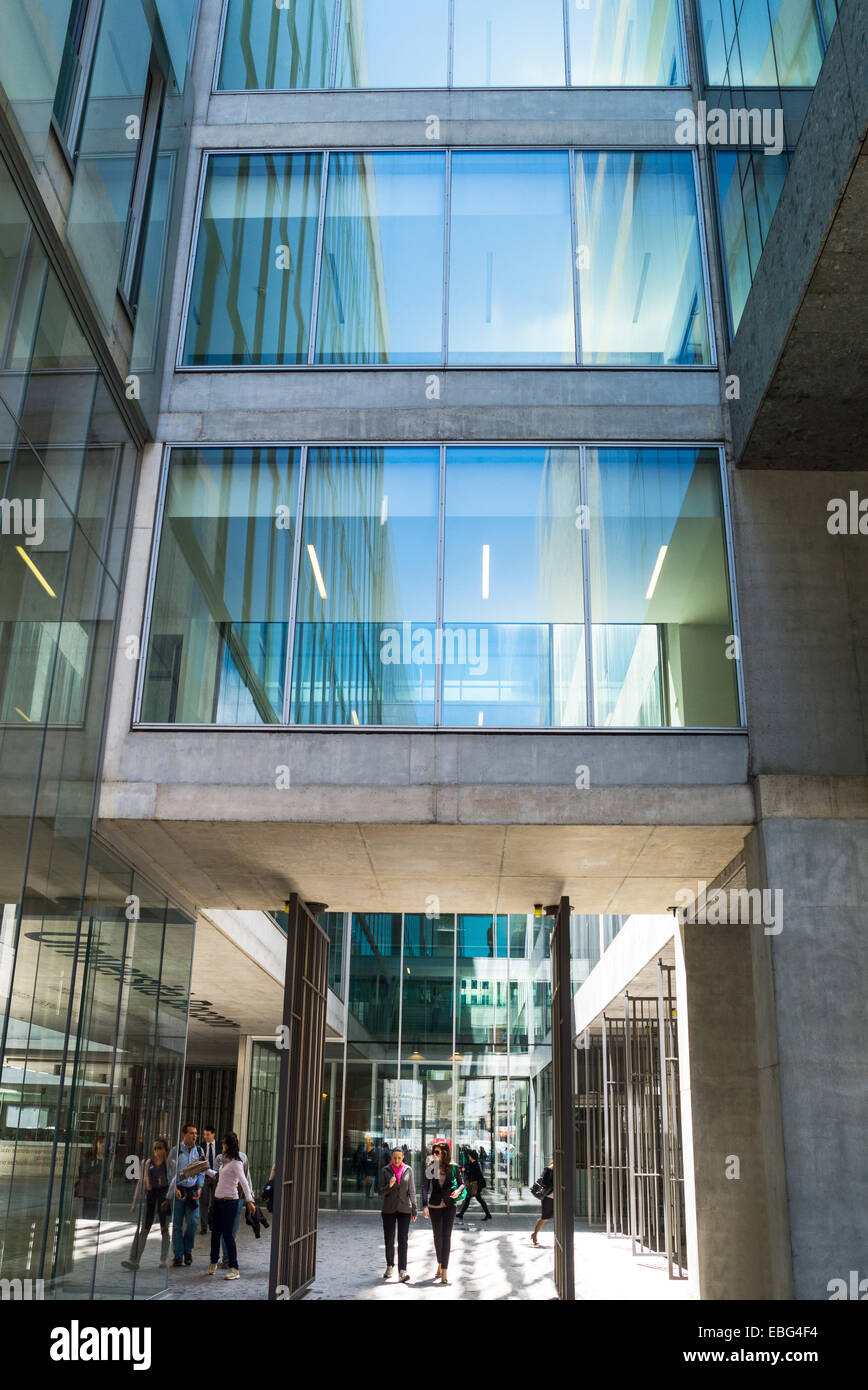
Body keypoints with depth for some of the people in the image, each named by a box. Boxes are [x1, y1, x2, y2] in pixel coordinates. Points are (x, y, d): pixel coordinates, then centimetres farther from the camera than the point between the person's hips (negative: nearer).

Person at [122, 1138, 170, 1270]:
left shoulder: (170, 1163, 6)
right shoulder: (146, 1163, 14)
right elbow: (141, 1183, 15)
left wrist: (168, 1199, -10)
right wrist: (134, 1202, 11)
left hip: (164, 1196, -2)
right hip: (150, 1196, 2)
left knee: (164, 1229, 1)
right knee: (143, 1228, -6)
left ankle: (163, 1261, 8)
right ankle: (134, 1260, -10)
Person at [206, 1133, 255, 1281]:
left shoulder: (236, 1163, -14)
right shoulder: (224, 1160, 13)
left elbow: (244, 1182, -20)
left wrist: (249, 1200, -26)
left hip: (229, 1201, -8)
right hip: (218, 1200, 8)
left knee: (227, 1234, -7)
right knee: (215, 1232, 14)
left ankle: (234, 1269, -2)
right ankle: (213, 1263, 28)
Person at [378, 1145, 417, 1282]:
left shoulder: (408, 1170, 1)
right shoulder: (385, 1170, -2)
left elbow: (412, 1191, 3)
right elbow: (381, 1192, -2)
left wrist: (414, 1209, -3)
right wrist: (389, 1186, -22)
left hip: (404, 1209, 0)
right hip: (389, 1209, 0)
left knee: (403, 1240, -9)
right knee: (389, 1240, 8)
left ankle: (402, 1271, -13)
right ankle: (390, 1267, 27)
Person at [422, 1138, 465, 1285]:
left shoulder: (453, 1167, -4)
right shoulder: (430, 1167, -2)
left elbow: (461, 1184, 7)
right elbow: (425, 1187, -3)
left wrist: (458, 1191, -16)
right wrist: (424, 1206, -12)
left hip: (449, 1205, -2)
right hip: (434, 1205, 2)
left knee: (446, 1236, -12)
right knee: (437, 1236, 13)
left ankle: (444, 1273, -13)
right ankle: (440, 1265, 34)